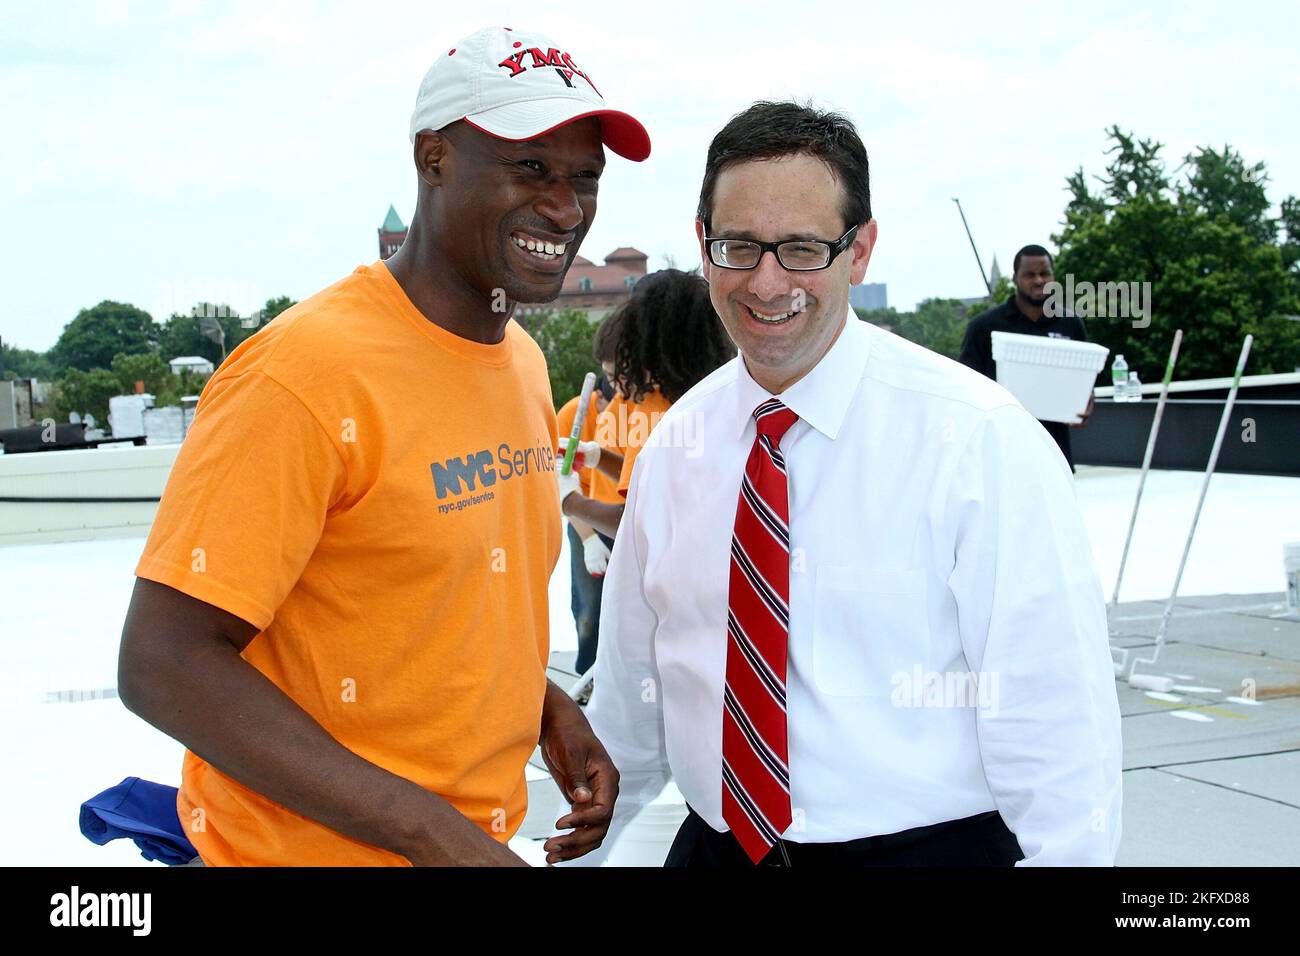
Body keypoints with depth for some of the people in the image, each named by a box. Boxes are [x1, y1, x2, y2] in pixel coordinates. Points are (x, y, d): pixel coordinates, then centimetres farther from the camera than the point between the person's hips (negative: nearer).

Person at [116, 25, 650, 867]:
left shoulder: (525, 361, 3)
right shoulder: (308, 372, -21)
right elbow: (165, 663, -23)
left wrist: (545, 704, -2)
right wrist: (426, 828, -24)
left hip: (474, 833, 7)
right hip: (319, 845, -7)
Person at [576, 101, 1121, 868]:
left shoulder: (984, 442, -13)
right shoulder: (675, 445, 2)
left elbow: (1057, 729, -14)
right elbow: (632, 696, 12)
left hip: (925, 845, -4)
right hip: (715, 847, 4)